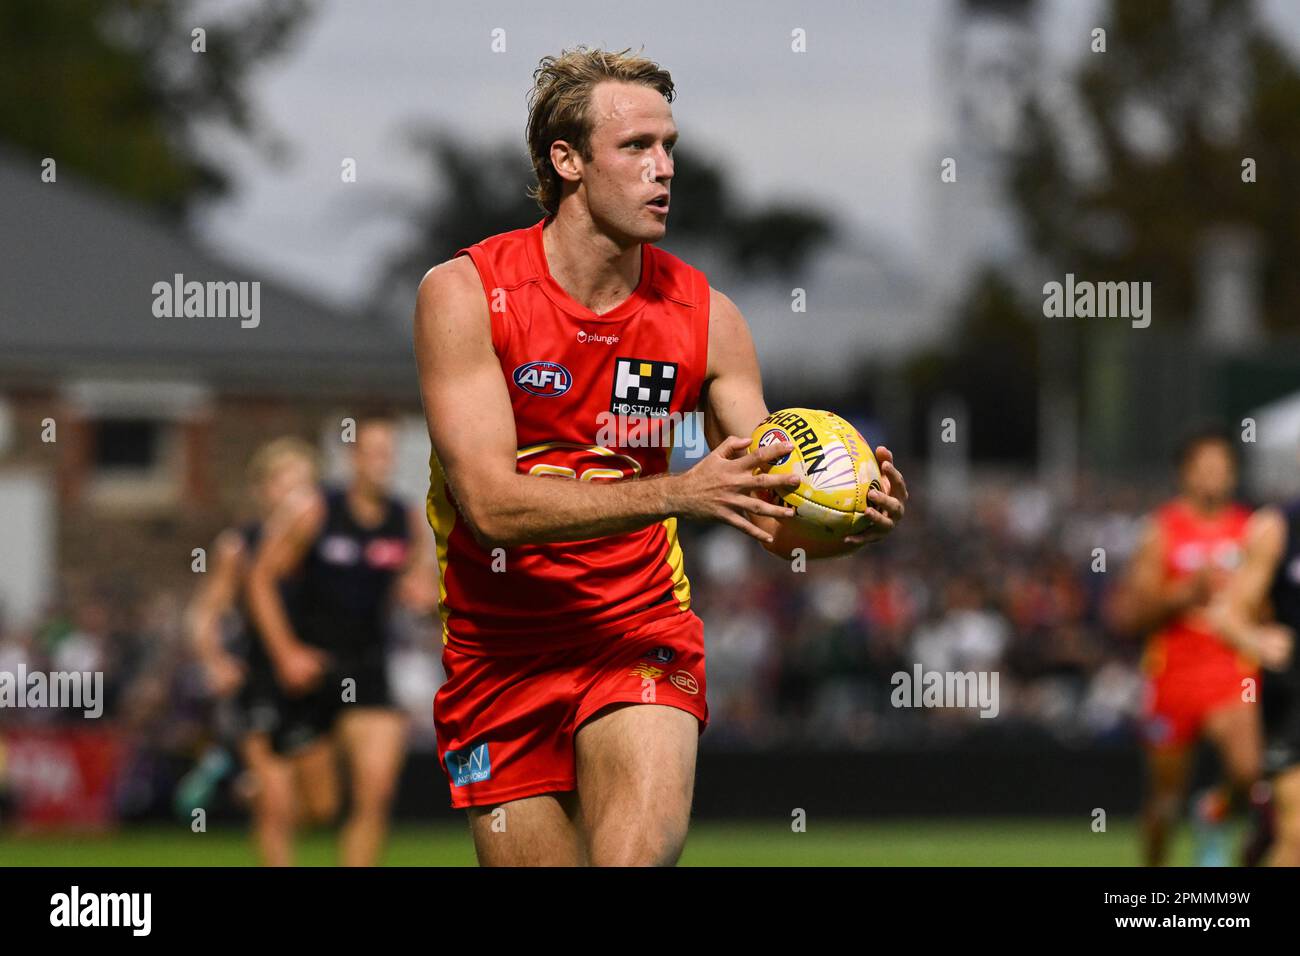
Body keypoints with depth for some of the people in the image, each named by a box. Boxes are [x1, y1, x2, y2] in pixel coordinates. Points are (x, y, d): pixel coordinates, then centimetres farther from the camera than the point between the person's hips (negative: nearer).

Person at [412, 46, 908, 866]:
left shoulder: (705, 316, -1)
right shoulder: (464, 295, -10)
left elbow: (769, 509, 3)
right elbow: (491, 503, -21)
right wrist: (676, 494, -31)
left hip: (641, 637, 1)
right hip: (502, 655, -1)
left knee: (639, 852, -25)